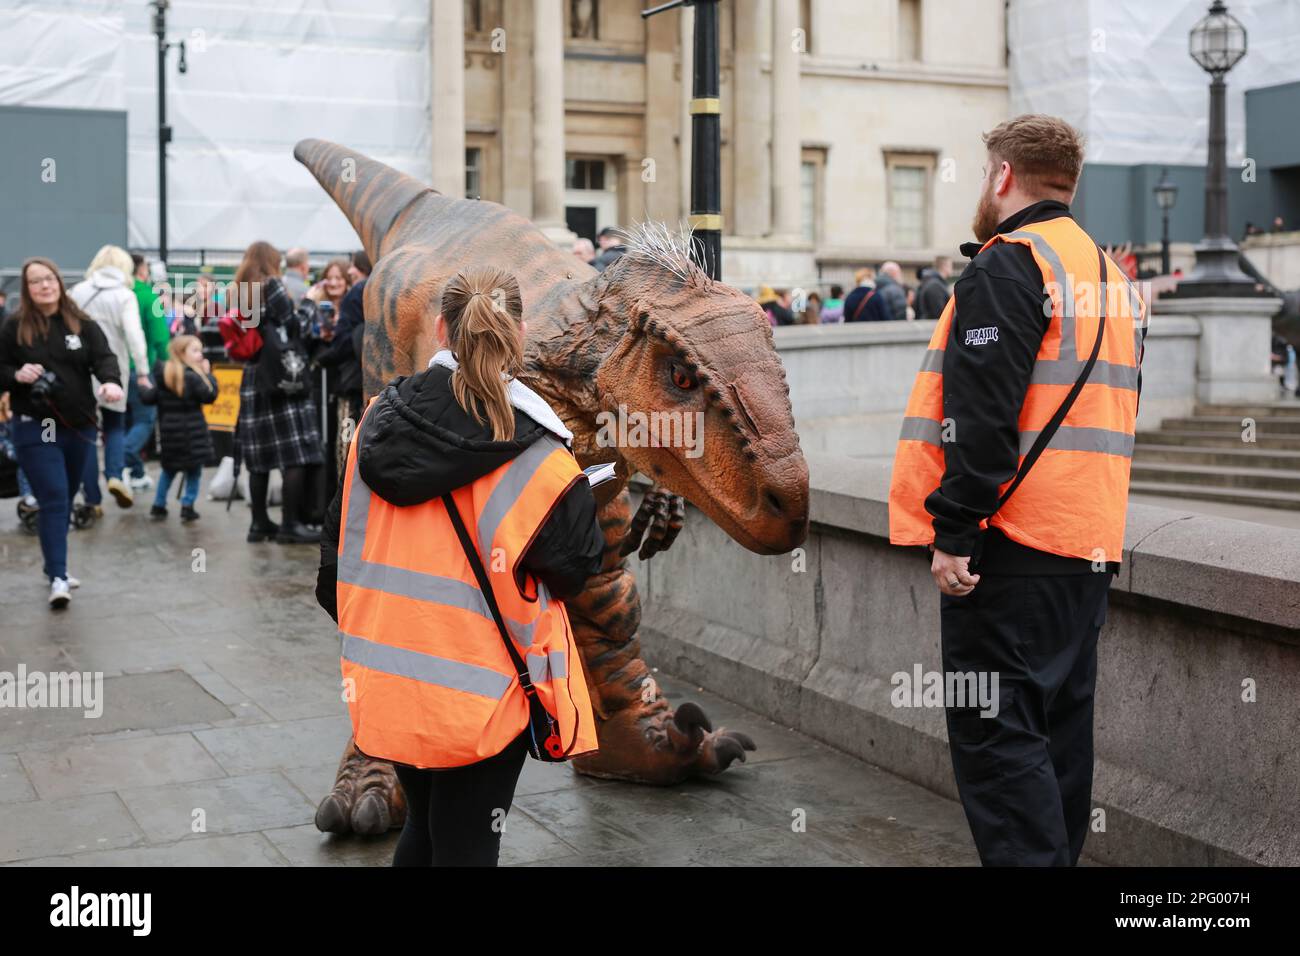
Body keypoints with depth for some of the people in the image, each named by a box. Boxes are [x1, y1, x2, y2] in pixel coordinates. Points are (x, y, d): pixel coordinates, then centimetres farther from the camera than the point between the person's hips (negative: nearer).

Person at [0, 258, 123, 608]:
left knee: (65, 499, 15)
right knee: (53, 500, -12)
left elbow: (104, 357, -9)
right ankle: (58, 578, -12)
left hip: (79, 426, 4)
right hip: (35, 428, -3)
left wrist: (111, 381, -30)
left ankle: (55, 564, 31)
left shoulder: (82, 325, 4)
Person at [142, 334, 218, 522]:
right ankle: (187, 507, 1)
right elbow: (209, 396, -16)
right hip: (191, 433, -6)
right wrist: (208, 375, -5)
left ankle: (158, 506, 20)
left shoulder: (163, 375, 7)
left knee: (169, 469, 20)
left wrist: (143, 388, 28)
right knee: (194, 470, 6)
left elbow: (149, 398, 7)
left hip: (168, 432, 6)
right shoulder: (193, 377, -13)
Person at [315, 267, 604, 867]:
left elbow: (340, 536, 6)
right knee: (464, 845, 10)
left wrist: (362, 630, 19)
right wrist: (583, 500, 9)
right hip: (481, 686, -4)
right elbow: (576, 566, -10)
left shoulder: (382, 418, -2)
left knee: (424, 829, 25)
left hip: (389, 676, 5)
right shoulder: (530, 449, -15)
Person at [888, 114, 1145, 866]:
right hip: (1092, 543, 9)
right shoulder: (1113, 277, 18)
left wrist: (954, 531, -17)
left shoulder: (1007, 266, -10)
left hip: (1015, 544, -9)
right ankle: (1058, 852, 24)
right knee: (1060, 726, 16)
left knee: (994, 734, -7)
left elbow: (982, 416, -19)